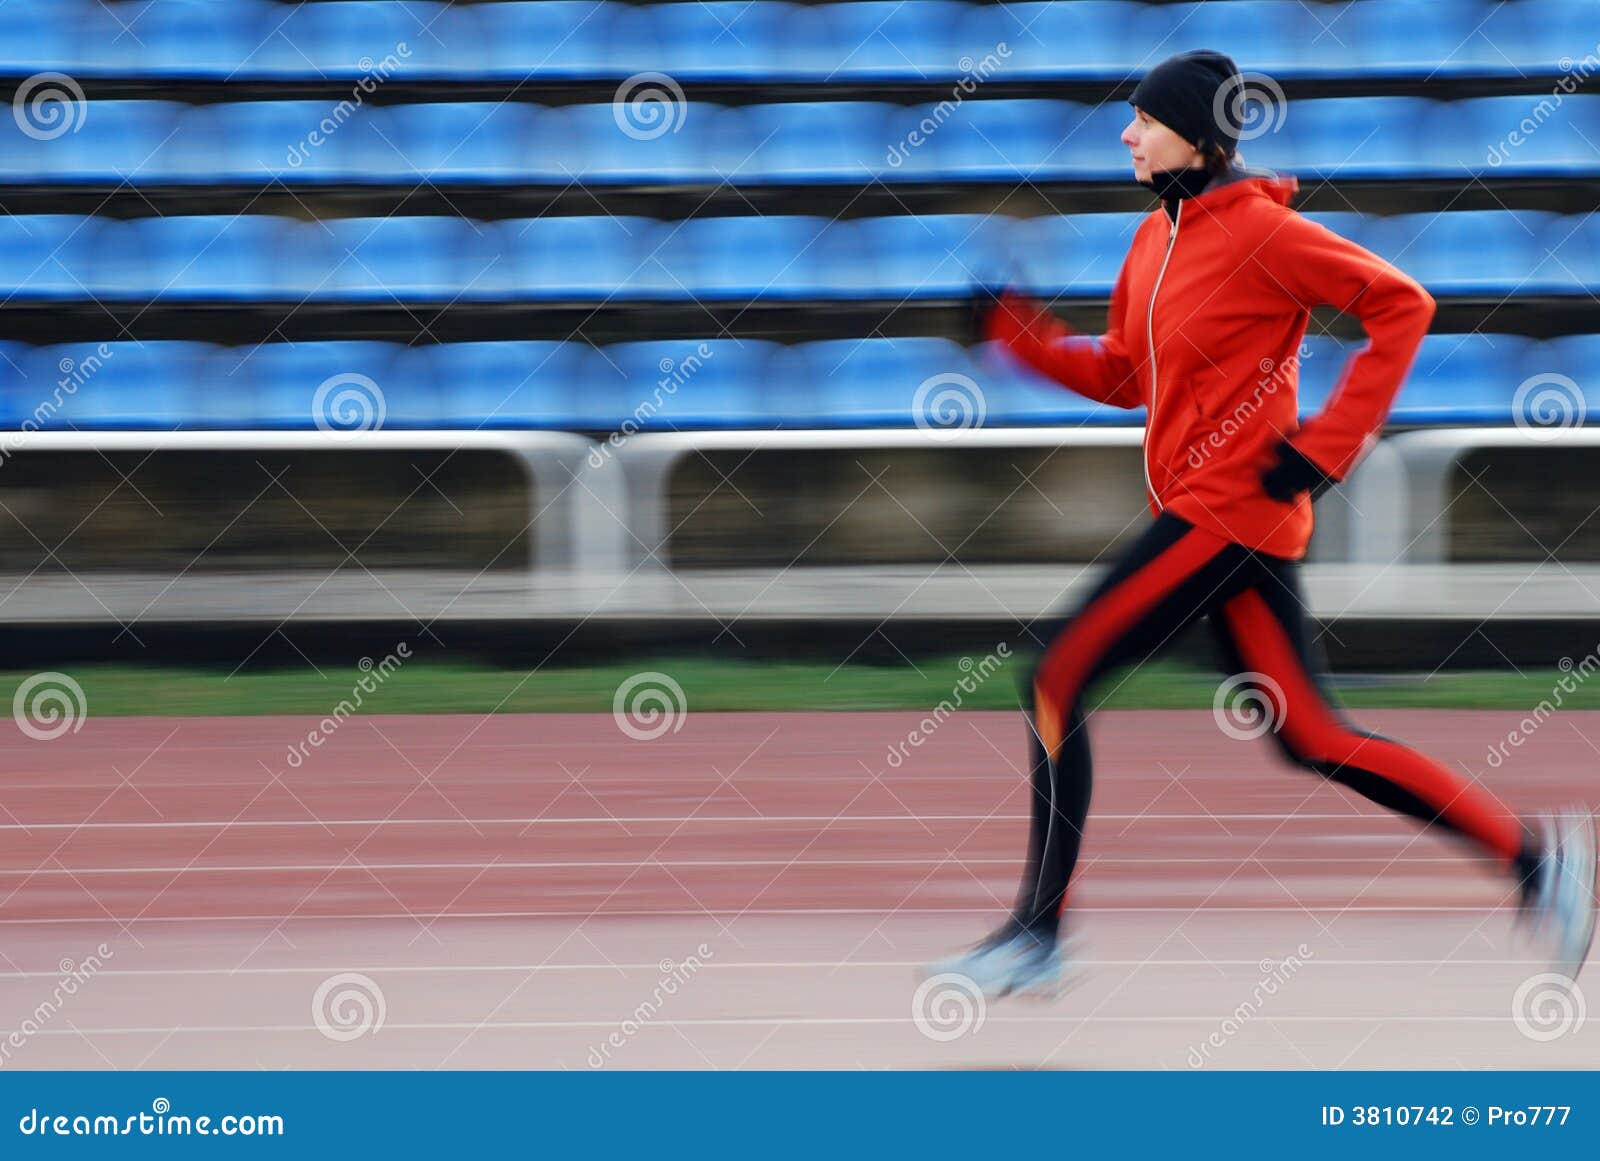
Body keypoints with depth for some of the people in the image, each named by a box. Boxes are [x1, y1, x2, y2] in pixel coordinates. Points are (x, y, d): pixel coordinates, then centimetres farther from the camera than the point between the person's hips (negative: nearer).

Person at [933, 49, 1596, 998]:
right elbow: (1121, 376, 21)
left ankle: (1038, 936, -2)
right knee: (1312, 737, 8)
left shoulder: (1259, 232, -13)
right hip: (1200, 512, 9)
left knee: (1060, 681, -8)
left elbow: (1403, 307, -14)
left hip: (1231, 509, -9)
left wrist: (1327, 446, -16)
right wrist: (1017, 329, 7)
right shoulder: (1158, 239, 13)